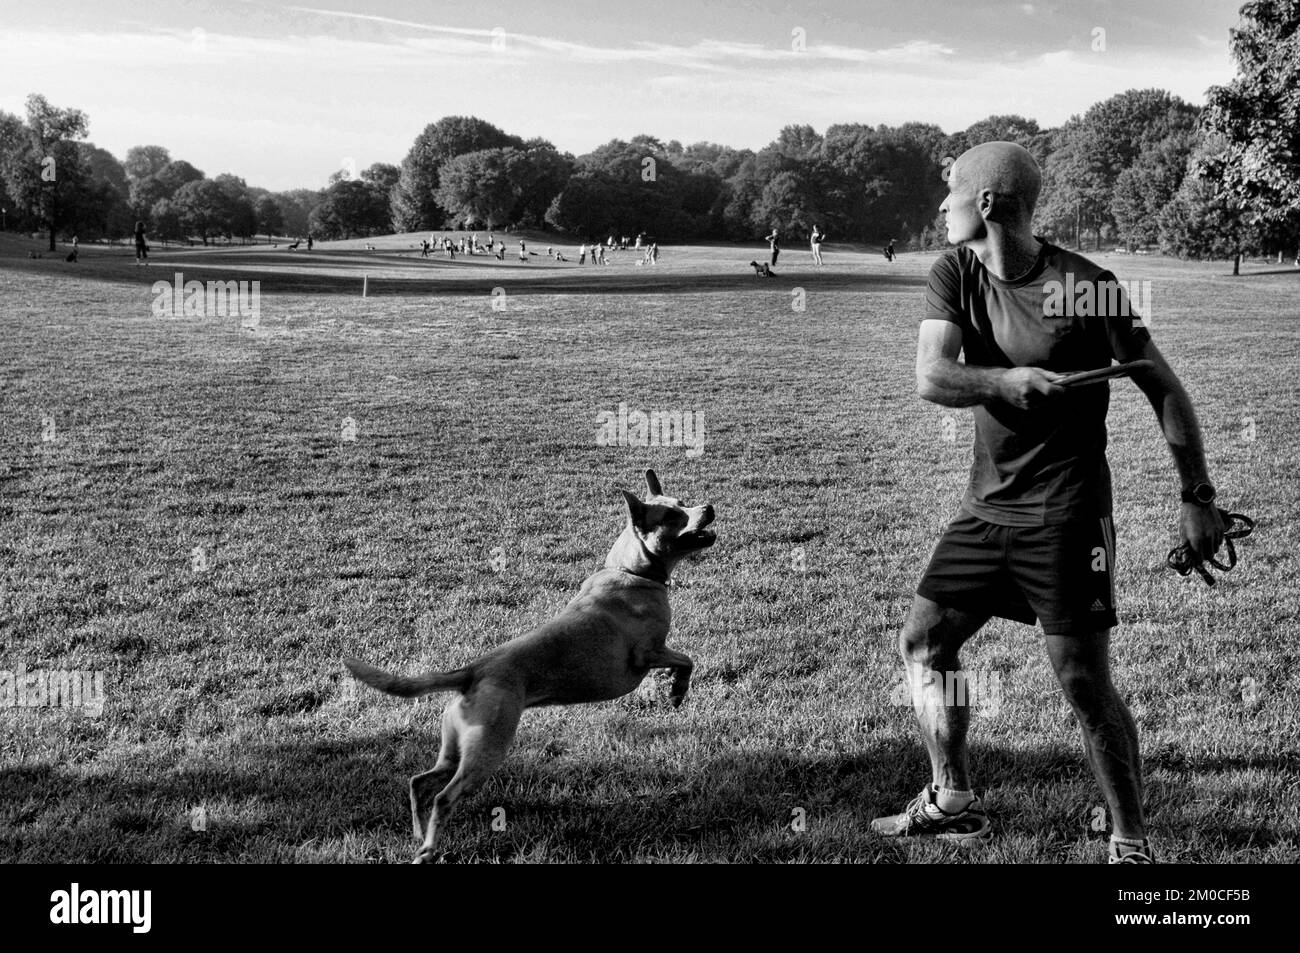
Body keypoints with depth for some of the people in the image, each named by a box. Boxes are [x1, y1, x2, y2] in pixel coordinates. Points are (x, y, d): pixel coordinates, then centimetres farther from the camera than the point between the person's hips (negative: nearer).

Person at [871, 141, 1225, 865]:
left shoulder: (1086, 286, -12)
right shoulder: (955, 276, 1)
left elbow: (1164, 388, -4)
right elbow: (930, 378, -12)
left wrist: (1198, 499, -4)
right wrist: (1004, 380, -31)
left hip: (1067, 514, -6)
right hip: (988, 505, 6)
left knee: (1085, 683, -6)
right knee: (923, 640, 9)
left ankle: (1134, 843, 10)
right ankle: (954, 803, 24)